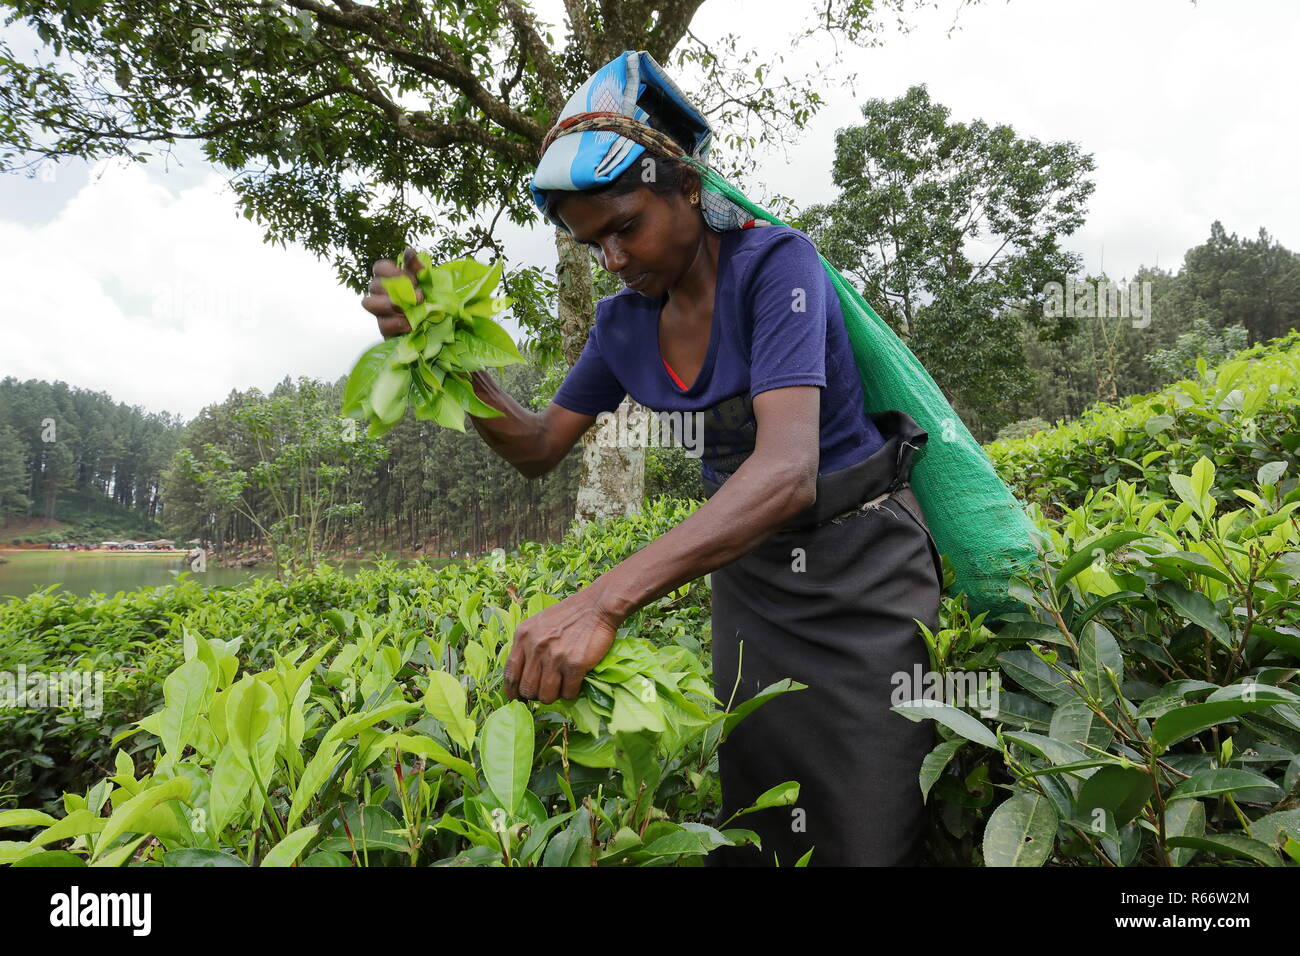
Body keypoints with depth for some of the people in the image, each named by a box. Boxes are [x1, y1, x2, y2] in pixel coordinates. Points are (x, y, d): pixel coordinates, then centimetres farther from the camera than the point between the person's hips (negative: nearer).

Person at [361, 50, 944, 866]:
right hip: (746, 566, 6)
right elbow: (539, 448, 9)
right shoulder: (624, 324, 1)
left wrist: (607, 599, -44)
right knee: (758, 828, 11)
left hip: (860, 561, -5)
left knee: (872, 836, 0)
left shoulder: (776, 262, -20)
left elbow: (788, 469, -34)